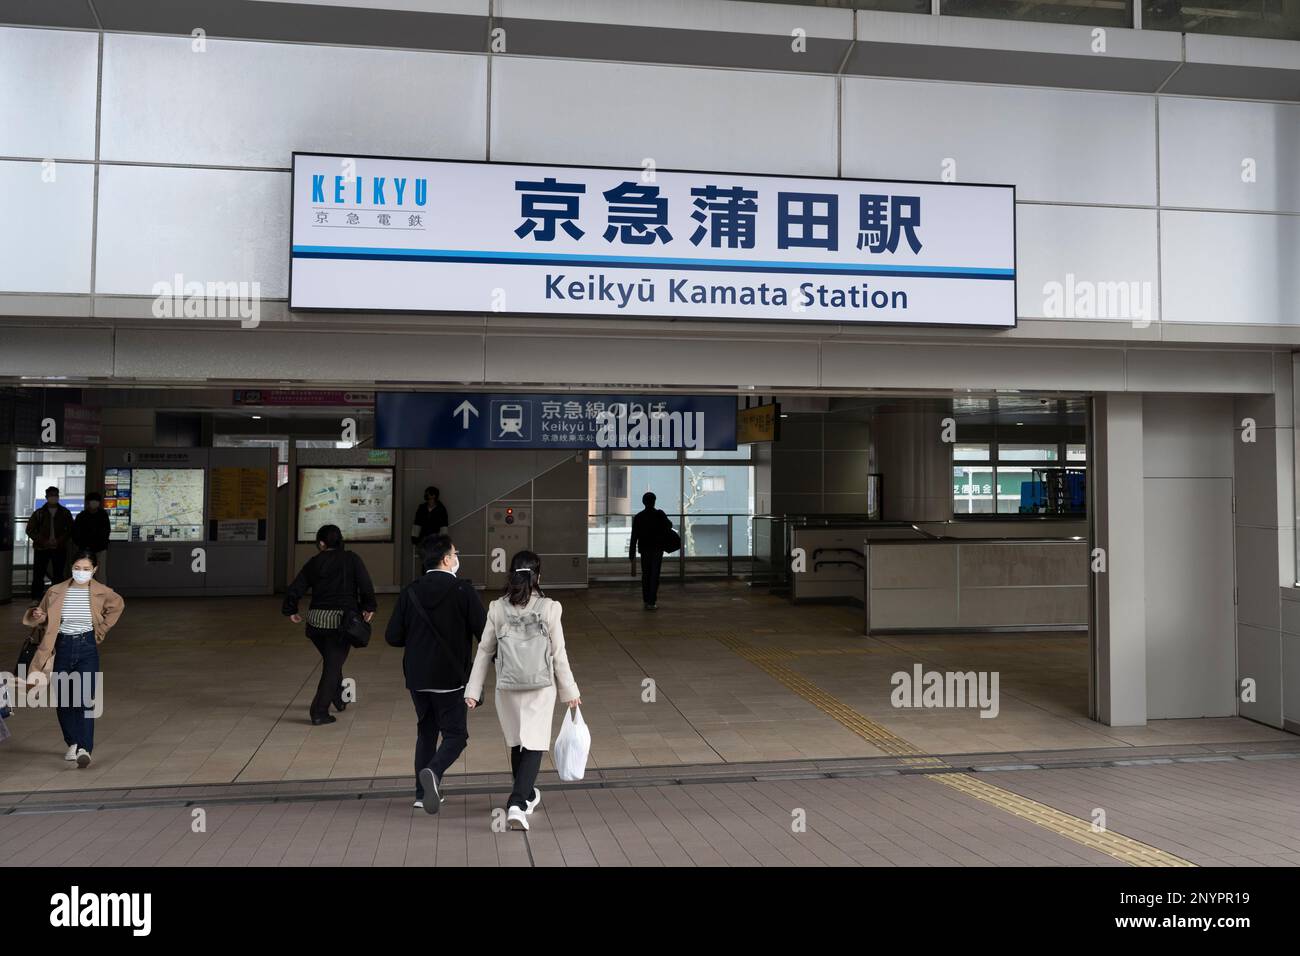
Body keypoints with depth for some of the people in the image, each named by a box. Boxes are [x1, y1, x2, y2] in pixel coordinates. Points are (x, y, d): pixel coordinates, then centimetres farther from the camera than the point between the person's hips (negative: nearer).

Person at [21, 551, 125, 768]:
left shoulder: (101, 592, -4)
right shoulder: (56, 592, -3)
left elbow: (118, 605, 16)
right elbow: (42, 615, 11)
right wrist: (37, 614, -12)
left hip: (87, 647, -2)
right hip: (63, 647, 2)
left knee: (86, 699, -13)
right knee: (63, 700, 10)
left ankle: (85, 749, -19)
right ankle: (72, 743, 28)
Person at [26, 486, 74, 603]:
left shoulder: (65, 513, 8)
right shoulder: (39, 513, 5)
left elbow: (70, 530, 8)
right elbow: (30, 530, 4)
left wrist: (60, 540, -8)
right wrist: (43, 541, -9)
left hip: (59, 548, 1)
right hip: (41, 548, -1)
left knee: (58, 574, 3)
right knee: (38, 574, -2)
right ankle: (36, 598, 5)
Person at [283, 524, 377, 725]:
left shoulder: (314, 563, 5)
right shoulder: (352, 560, -1)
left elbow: (296, 588, 5)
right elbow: (366, 586, -9)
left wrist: (291, 611, 18)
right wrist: (368, 607, 3)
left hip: (316, 620, 3)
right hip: (342, 620, -3)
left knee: (330, 661, 23)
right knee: (333, 665, 1)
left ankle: (338, 698, 37)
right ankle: (319, 712, -4)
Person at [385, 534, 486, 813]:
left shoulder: (410, 592, 0)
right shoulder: (462, 590, -12)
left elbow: (393, 636, -1)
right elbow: (483, 631, -14)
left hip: (417, 676, 5)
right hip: (450, 676, -5)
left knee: (426, 731, 19)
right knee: (455, 734, 5)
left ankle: (423, 793, 21)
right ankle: (433, 771, -21)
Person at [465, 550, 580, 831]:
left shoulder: (497, 609, -4)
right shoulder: (549, 608, -10)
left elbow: (485, 651, 1)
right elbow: (559, 654, -5)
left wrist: (473, 690, 8)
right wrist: (569, 691, 6)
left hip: (507, 688, 3)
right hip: (541, 688, -3)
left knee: (517, 744, 20)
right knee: (534, 746, 1)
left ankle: (527, 796, 38)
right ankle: (517, 804, -16)